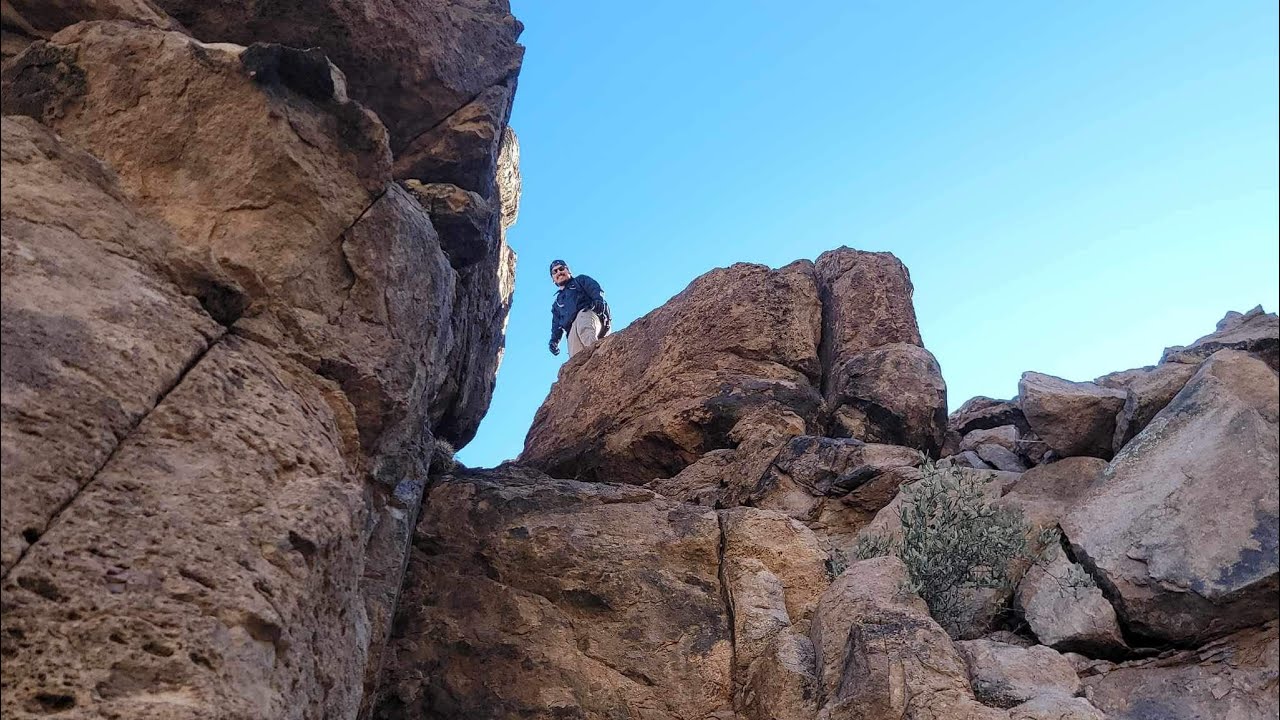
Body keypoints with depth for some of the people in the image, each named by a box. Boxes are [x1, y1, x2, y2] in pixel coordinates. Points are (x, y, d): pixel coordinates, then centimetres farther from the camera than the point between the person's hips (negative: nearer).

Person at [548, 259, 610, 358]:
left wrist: (598, 300, -17)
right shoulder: (556, 304, 40)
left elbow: (596, 290, 8)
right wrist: (554, 340, 9)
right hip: (572, 331, 4)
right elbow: (557, 325, 30)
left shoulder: (580, 280, 28)